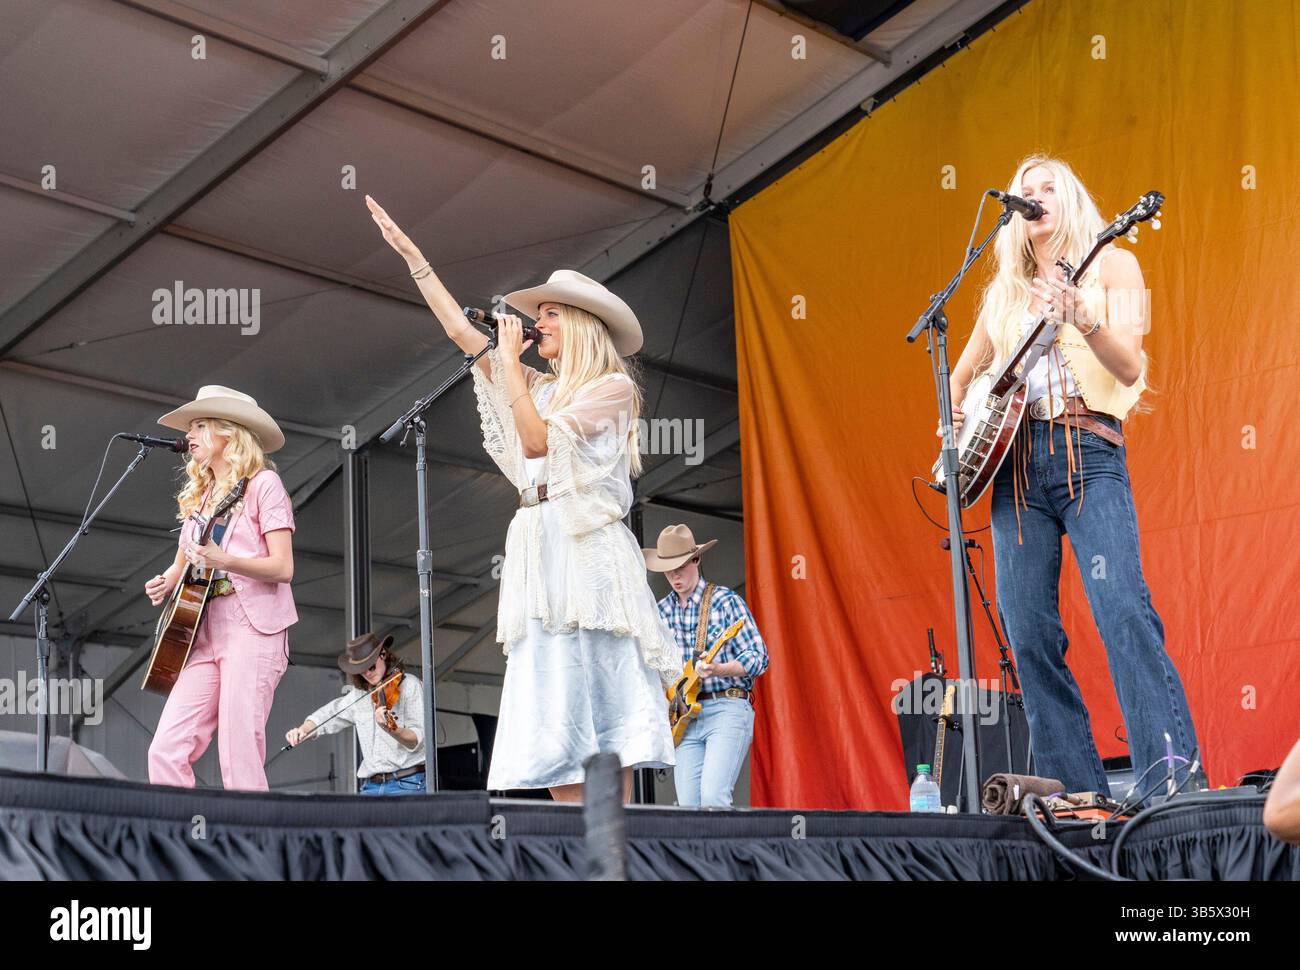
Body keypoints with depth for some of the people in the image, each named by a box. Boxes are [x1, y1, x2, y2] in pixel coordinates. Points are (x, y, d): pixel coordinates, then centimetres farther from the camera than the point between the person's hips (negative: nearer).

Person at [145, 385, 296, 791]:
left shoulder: (262, 483, 0)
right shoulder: (199, 495, 21)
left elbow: (283, 567, -8)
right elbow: (183, 560, 28)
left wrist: (223, 560, -23)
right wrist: (165, 582, 5)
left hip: (252, 628, -7)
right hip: (203, 633, 7)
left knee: (239, 761, -12)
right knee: (166, 751, -5)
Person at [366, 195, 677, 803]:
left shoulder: (613, 387, 3)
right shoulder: (539, 388, 22)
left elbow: (539, 440, -9)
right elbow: (459, 329, 22)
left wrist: (510, 360, 0)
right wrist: (409, 252, 23)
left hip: (589, 553, -6)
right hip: (539, 553, 6)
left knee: (604, 706, -11)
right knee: (550, 716, -3)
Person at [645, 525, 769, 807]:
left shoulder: (726, 601, -2)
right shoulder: (661, 612, 13)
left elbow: (758, 657, -6)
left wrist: (718, 670, -22)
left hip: (727, 710, -5)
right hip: (685, 717, 5)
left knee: (713, 798, -22)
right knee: (689, 807, -3)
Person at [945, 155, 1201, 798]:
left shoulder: (1110, 266, 9)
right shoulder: (1005, 291, 22)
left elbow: (1130, 367, -5)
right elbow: (964, 373, 33)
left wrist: (1081, 317, -22)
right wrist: (956, 417, 12)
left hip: (1088, 454, -4)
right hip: (1015, 460, 5)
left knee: (1122, 606, -21)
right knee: (1027, 629, -4)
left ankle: (1175, 769, -23)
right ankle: (1075, 790, -1)